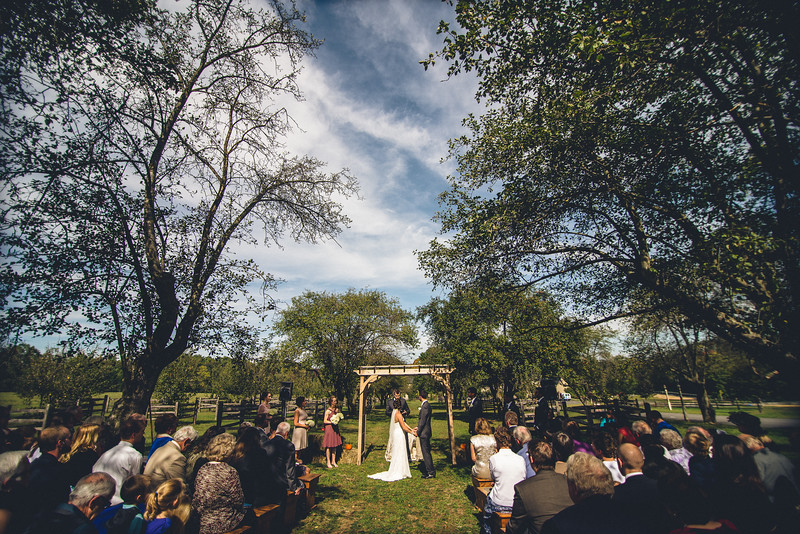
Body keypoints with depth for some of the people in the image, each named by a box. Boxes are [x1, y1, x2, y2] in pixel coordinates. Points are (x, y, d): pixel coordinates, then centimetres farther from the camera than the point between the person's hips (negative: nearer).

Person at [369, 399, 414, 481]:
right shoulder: (398, 414, -22)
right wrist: (412, 432, -10)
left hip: (397, 434, 9)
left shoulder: (395, 412, 7)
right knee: (399, 454, 2)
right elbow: (404, 427, -21)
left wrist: (411, 429, 14)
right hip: (399, 435, -9)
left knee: (397, 454, 17)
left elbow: (403, 422, 14)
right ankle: (398, 473, 10)